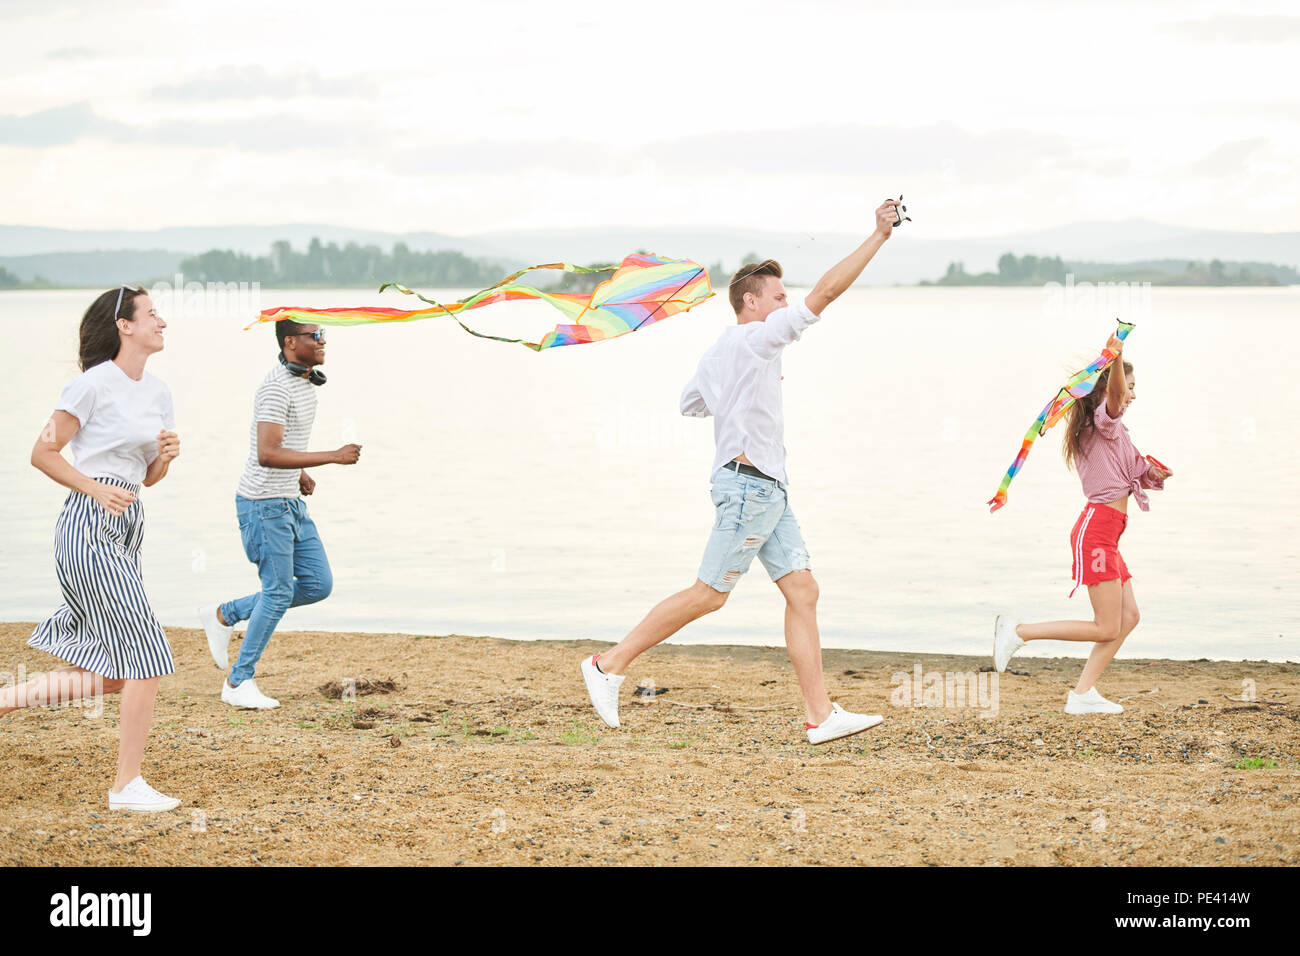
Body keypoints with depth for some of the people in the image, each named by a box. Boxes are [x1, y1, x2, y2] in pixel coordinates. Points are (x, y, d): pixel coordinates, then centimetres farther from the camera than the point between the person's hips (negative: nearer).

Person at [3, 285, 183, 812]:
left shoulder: (158, 392, 14)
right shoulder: (94, 384, -9)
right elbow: (43, 452, -7)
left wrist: (167, 455, -1)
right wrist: (97, 489, -17)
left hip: (126, 529, 9)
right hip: (90, 529, -9)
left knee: (111, 675, 7)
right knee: (146, 656, -8)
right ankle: (127, 785, 0)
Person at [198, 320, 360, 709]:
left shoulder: (304, 380, 10)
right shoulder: (276, 387, -21)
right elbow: (266, 455, -30)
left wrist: (299, 472, 11)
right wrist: (332, 457, -31)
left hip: (291, 502, 9)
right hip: (264, 504, -9)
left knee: (318, 584, 7)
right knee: (279, 592, -3)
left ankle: (224, 616, 19)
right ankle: (238, 683, 10)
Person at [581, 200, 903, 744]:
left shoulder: (719, 355, 17)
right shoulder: (754, 338, -10)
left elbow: (690, 403, 29)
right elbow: (826, 292, -14)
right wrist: (877, 237, -12)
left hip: (767, 491, 10)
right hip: (748, 484, -10)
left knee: (802, 590, 2)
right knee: (708, 594, -5)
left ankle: (820, 715, -2)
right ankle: (610, 664, 5)